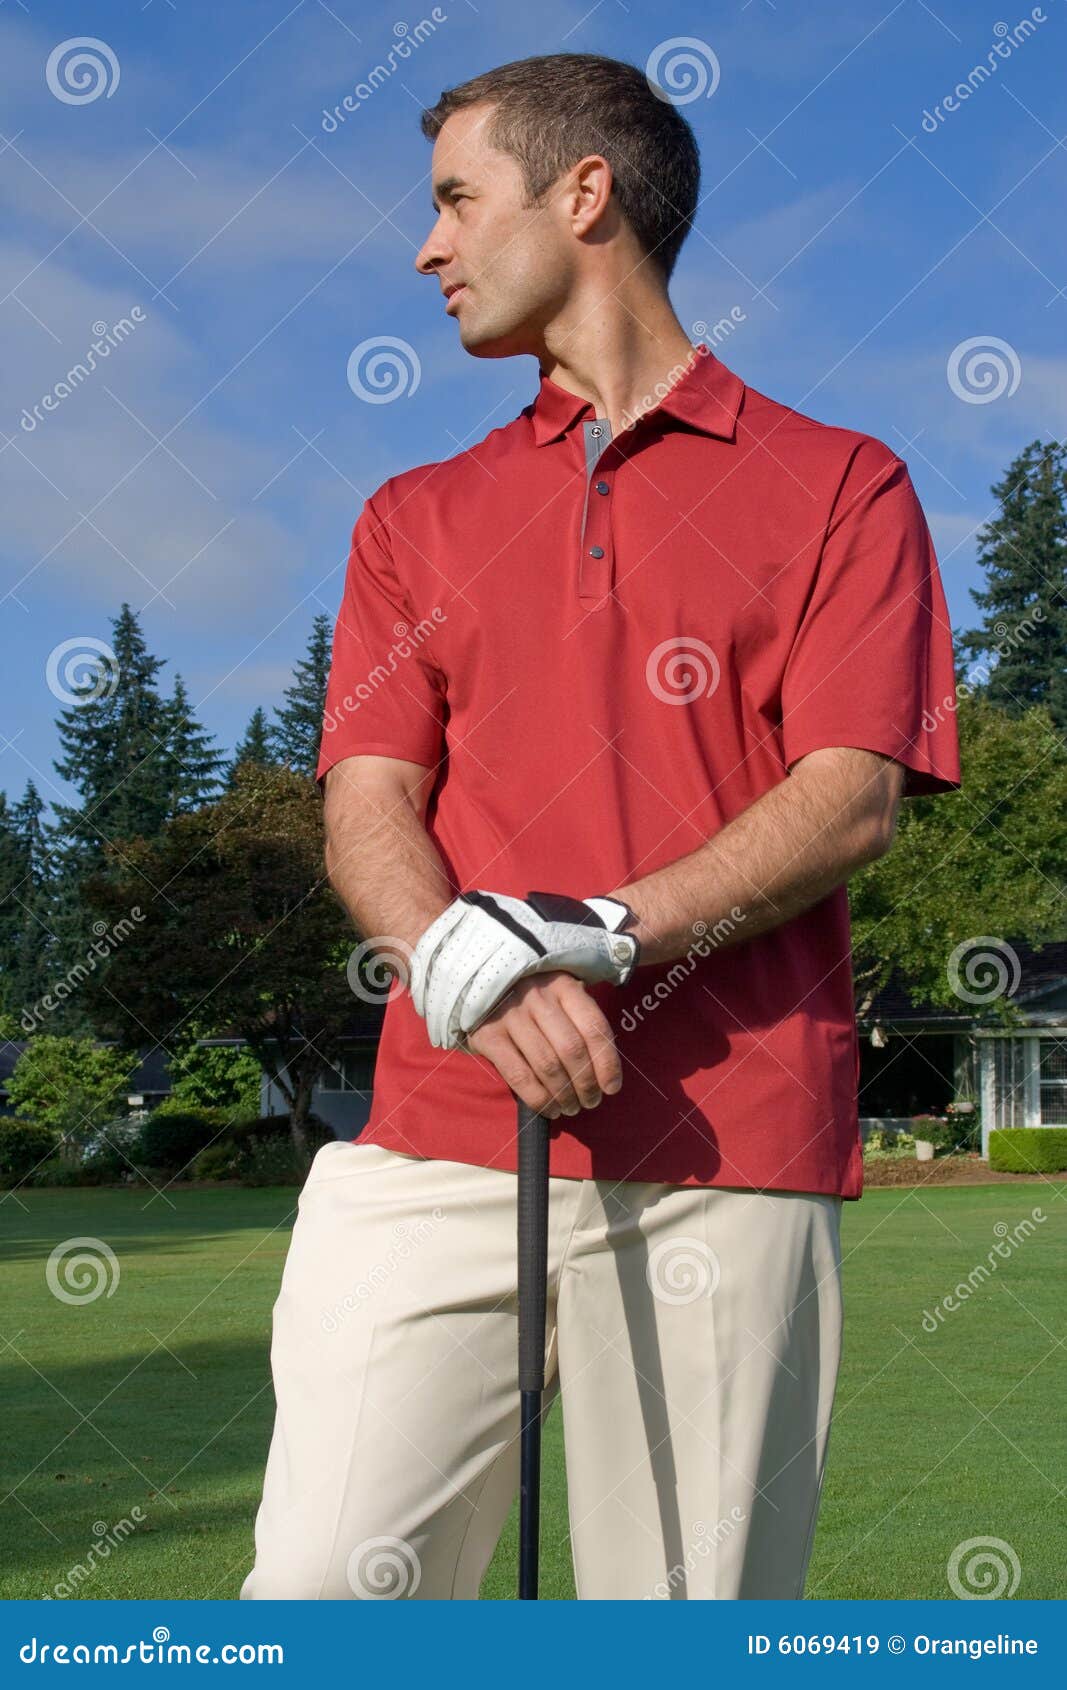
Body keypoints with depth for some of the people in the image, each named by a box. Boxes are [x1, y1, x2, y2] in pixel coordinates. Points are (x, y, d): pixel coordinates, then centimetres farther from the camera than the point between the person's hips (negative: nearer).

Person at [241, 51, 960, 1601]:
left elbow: (853, 799, -1)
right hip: (438, 1138, 3)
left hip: (730, 1155, -2)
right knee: (325, 1590, -8)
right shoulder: (416, 515, 21)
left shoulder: (840, 486, 10)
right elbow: (366, 806, 10)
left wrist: (601, 938, -15)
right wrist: (465, 967, -12)